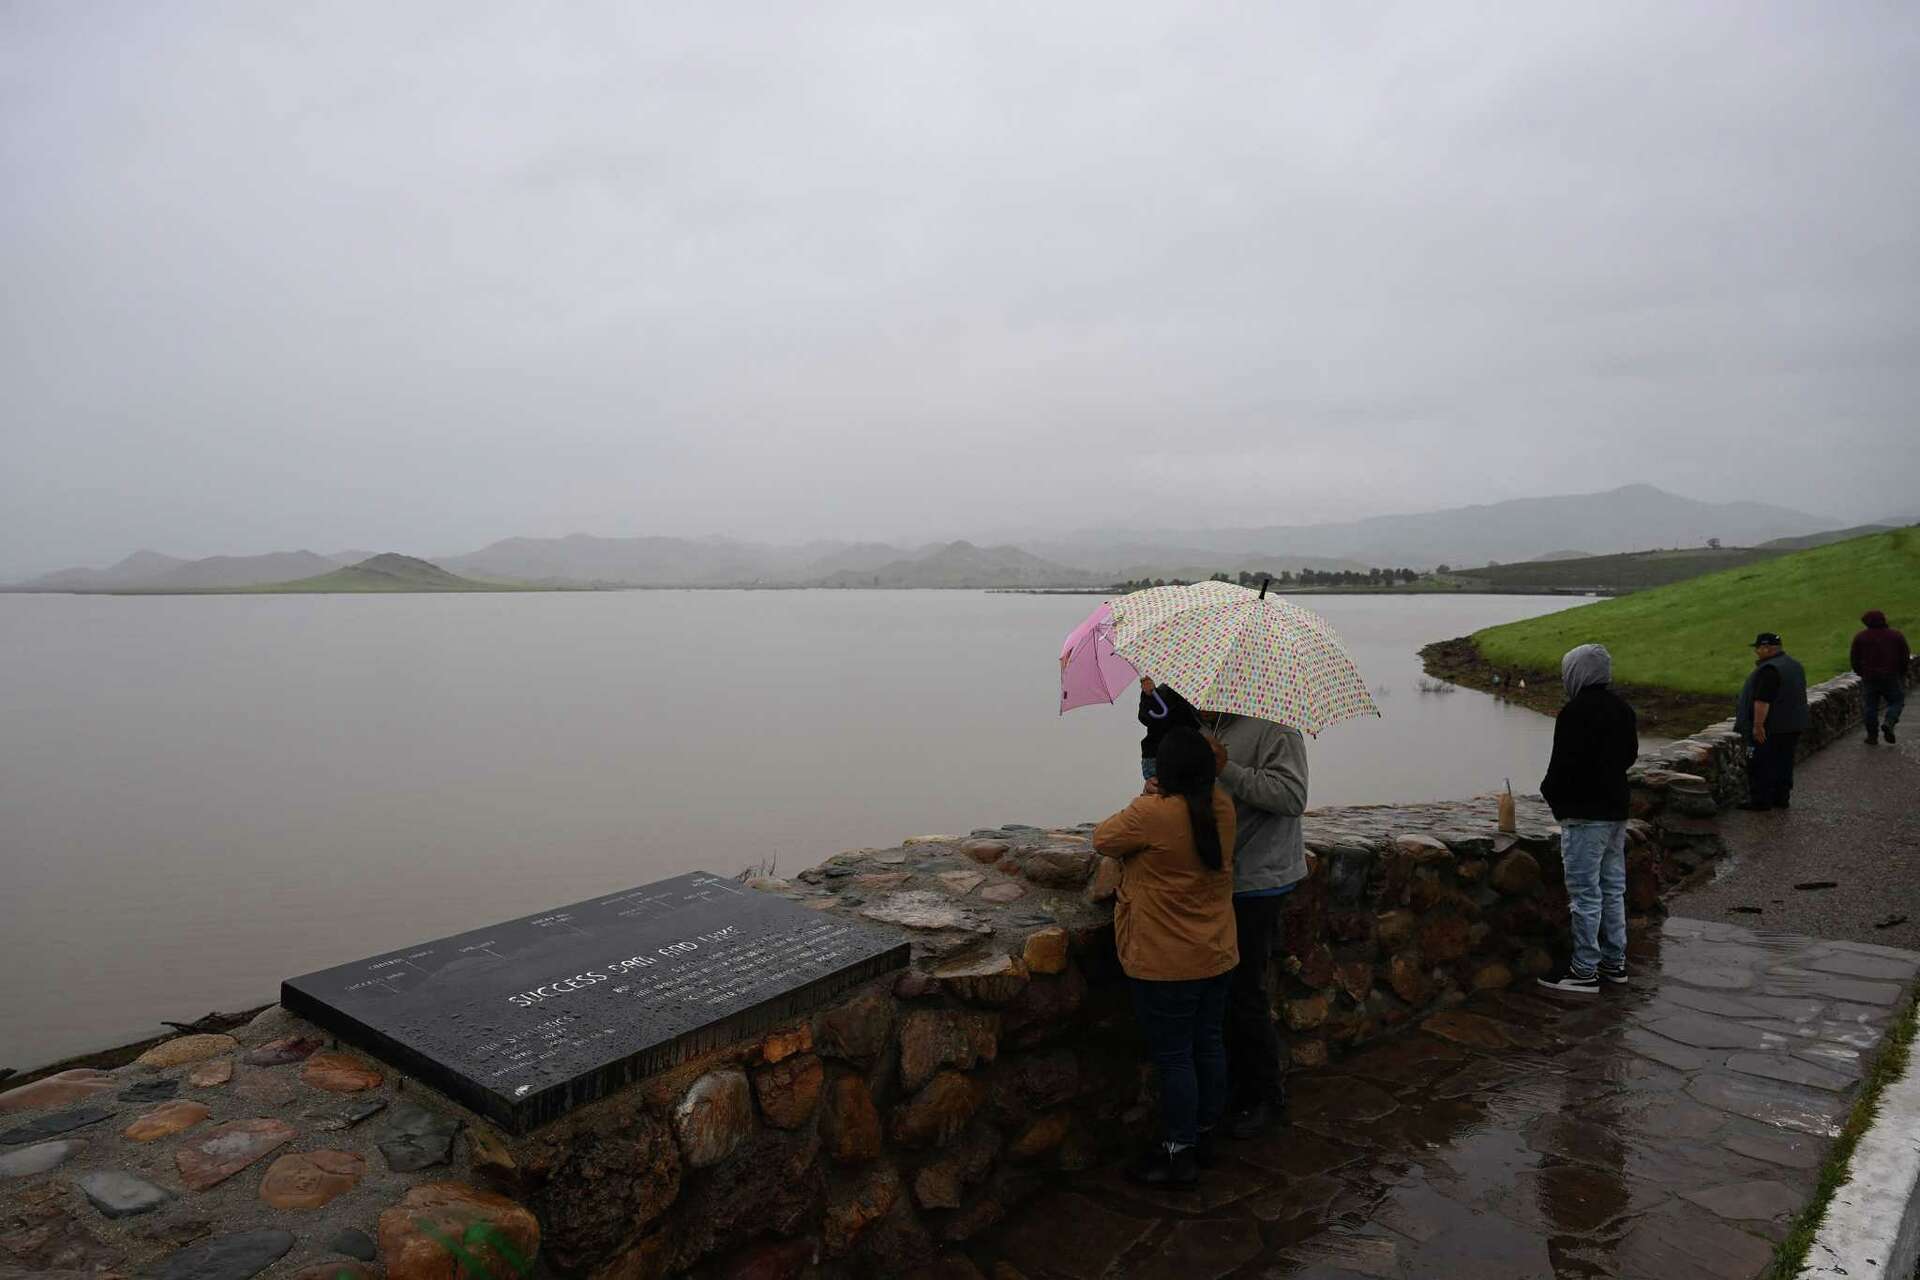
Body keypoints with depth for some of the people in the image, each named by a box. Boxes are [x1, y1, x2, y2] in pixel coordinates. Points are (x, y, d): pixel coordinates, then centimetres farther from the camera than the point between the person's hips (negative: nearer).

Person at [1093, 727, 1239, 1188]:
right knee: (1208, 1045, 19)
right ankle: (1204, 1134, 35)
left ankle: (1177, 1155, 16)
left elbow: (1103, 839, -7)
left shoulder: (1152, 813, -23)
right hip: (1217, 957, 7)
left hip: (1166, 965, -7)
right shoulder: (1222, 807, -2)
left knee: (1173, 1057, 4)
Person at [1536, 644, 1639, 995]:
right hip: (1617, 810, 9)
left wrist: (1549, 791, -1)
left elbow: (1563, 764, -19)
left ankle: (1584, 971, 2)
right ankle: (1614, 961, 26)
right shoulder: (1623, 709, 9)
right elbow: (1630, 755, 17)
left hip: (1584, 815, -9)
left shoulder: (1575, 712, -18)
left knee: (1585, 894, -3)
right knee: (1613, 889, 17)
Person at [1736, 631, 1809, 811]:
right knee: (1783, 763, 15)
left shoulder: (1769, 670, -21)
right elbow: (1797, 695, 22)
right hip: (1793, 725, 10)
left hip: (1771, 727, -10)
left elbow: (1762, 701, -26)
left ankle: (1760, 800, 2)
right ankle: (1782, 798, 20)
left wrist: (1758, 725, -24)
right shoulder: (1795, 666, 13)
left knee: (1761, 765, -2)